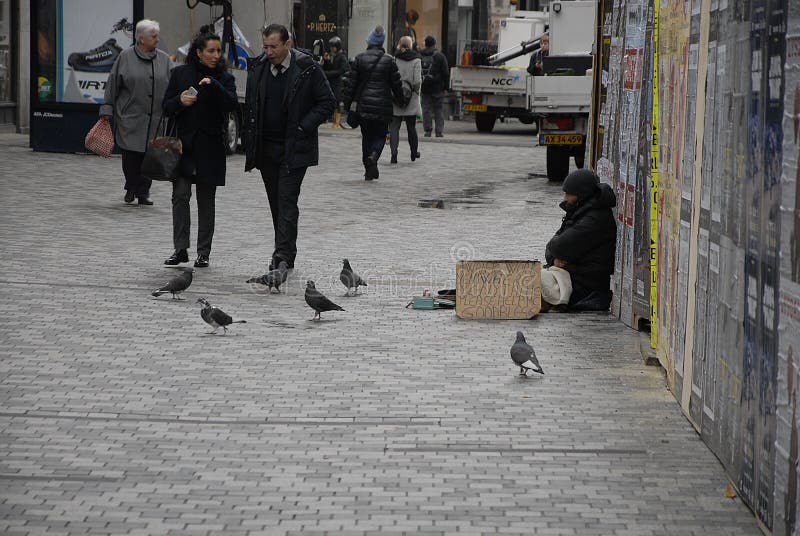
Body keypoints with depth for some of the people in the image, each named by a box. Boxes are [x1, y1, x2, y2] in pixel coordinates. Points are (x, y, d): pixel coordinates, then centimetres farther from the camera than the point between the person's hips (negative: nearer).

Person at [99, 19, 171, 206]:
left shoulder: (164, 59, 8)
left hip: (155, 119, 2)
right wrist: (107, 109, 1)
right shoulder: (126, 57, 1)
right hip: (130, 118, -2)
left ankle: (143, 191, 11)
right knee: (130, 155, 0)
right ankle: (131, 188, 19)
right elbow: (113, 84, 4)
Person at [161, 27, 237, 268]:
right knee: (180, 195, -8)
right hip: (183, 144, 0)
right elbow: (166, 107, 8)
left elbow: (231, 103, -13)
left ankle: (203, 252, 10)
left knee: (206, 200, 4)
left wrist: (213, 85, -25)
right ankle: (180, 249, -6)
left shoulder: (224, 78, 3)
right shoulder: (180, 74, 6)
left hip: (210, 147, 0)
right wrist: (180, 101, -12)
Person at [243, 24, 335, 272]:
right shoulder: (257, 68, 5)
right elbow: (250, 108, 12)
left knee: (286, 200, -12)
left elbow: (328, 102, -3)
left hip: (295, 148, -5)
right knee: (276, 202, 10)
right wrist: (250, 148, 8)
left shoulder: (308, 68, -9)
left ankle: (283, 255, -15)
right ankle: (286, 254, 19)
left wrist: (303, 128, -12)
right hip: (266, 147, 5)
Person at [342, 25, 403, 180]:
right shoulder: (389, 60, -4)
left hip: (363, 105, 1)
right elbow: (396, 83, 1)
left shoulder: (359, 59, -2)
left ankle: (369, 170, 12)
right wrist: (399, 98, 19)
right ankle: (373, 155, -21)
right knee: (380, 135, 9)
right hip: (383, 106, -1)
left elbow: (350, 82, 0)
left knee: (366, 136, 13)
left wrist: (347, 103, 8)